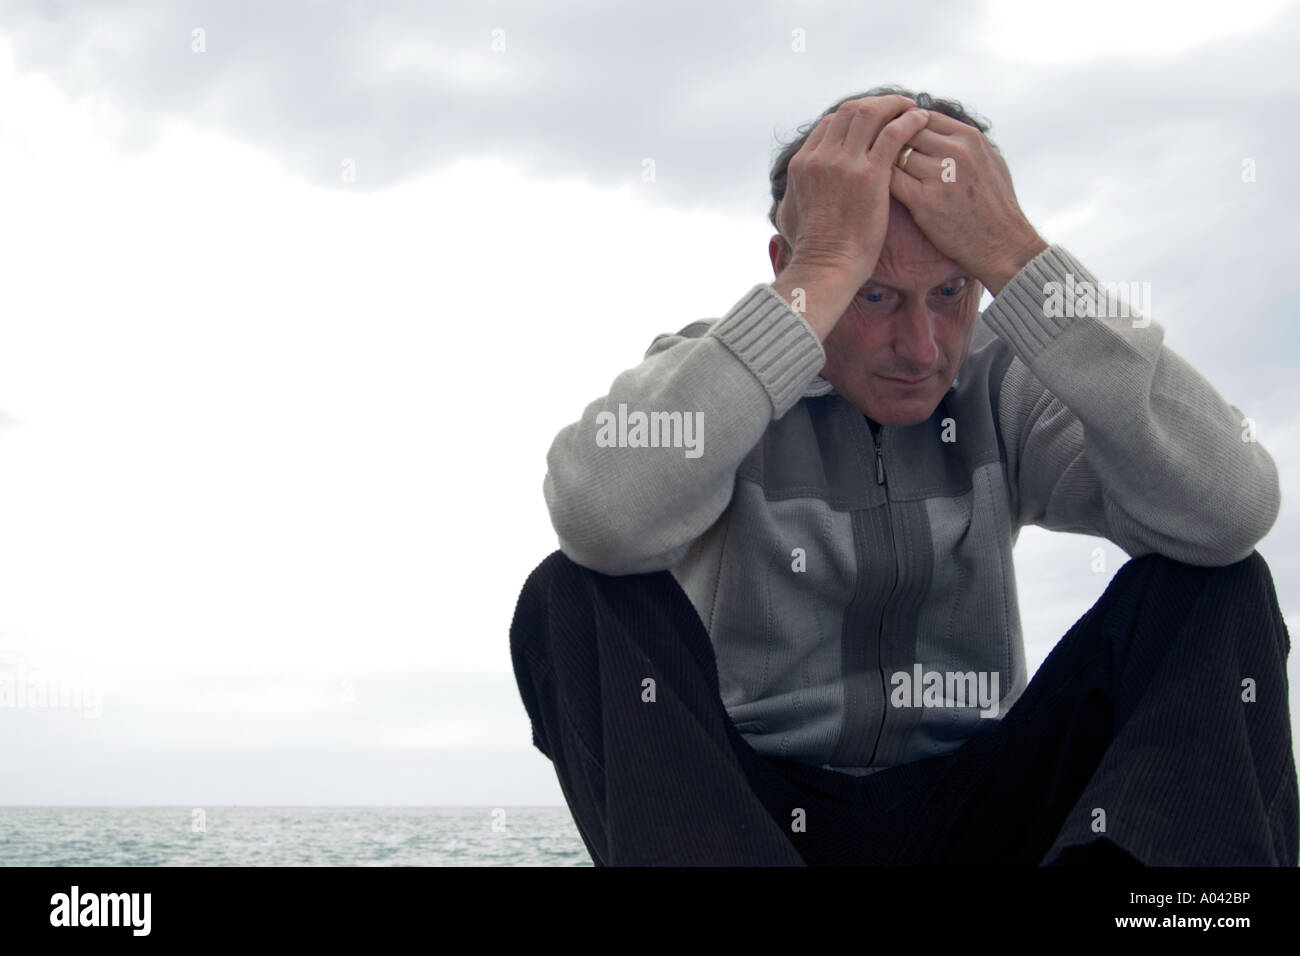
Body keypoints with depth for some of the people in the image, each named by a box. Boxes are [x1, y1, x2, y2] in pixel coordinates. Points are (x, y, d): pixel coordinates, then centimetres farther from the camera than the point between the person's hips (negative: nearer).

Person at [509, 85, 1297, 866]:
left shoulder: (1003, 388, 0)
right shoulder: (712, 374, -5)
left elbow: (1232, 509, -21)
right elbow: (600, 517, -32)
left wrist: (1014, 253, -22)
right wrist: (828, 269, -27)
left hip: (973, 817, 2)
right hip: (743, 816, -1)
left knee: (1211, 589, -15)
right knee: (575, 599, -26)